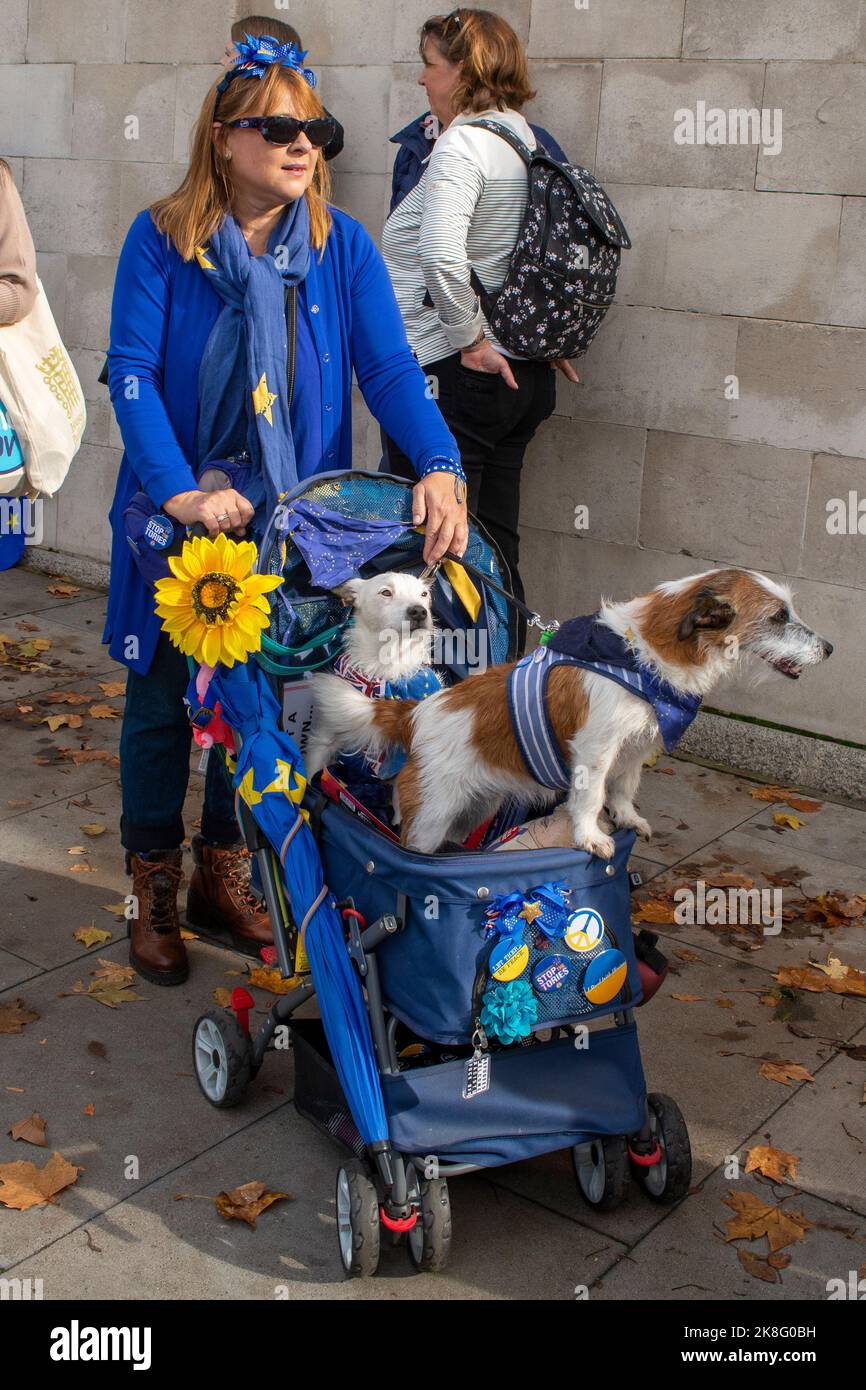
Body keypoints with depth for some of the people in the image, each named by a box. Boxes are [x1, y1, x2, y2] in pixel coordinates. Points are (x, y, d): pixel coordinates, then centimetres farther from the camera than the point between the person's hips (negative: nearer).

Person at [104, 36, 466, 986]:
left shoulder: (342, 245, -3)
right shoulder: (161, 239, -8)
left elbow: (389, 368, -11)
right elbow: (131, 373, -15)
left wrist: (441, 469, -28)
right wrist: (181, 494, -29)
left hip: (290, 523, 2)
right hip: (176, 518, -2)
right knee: (163, 701, 8)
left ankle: (224, 870, 32)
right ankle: (153, 887, 28)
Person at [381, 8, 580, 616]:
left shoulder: (462, 144, -14)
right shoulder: (528, 138, 11)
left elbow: (441, 252, -30)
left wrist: (468, 339, -18)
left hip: (451, 375, -9)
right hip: (522, 373, 9)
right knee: (495, 543, 16)